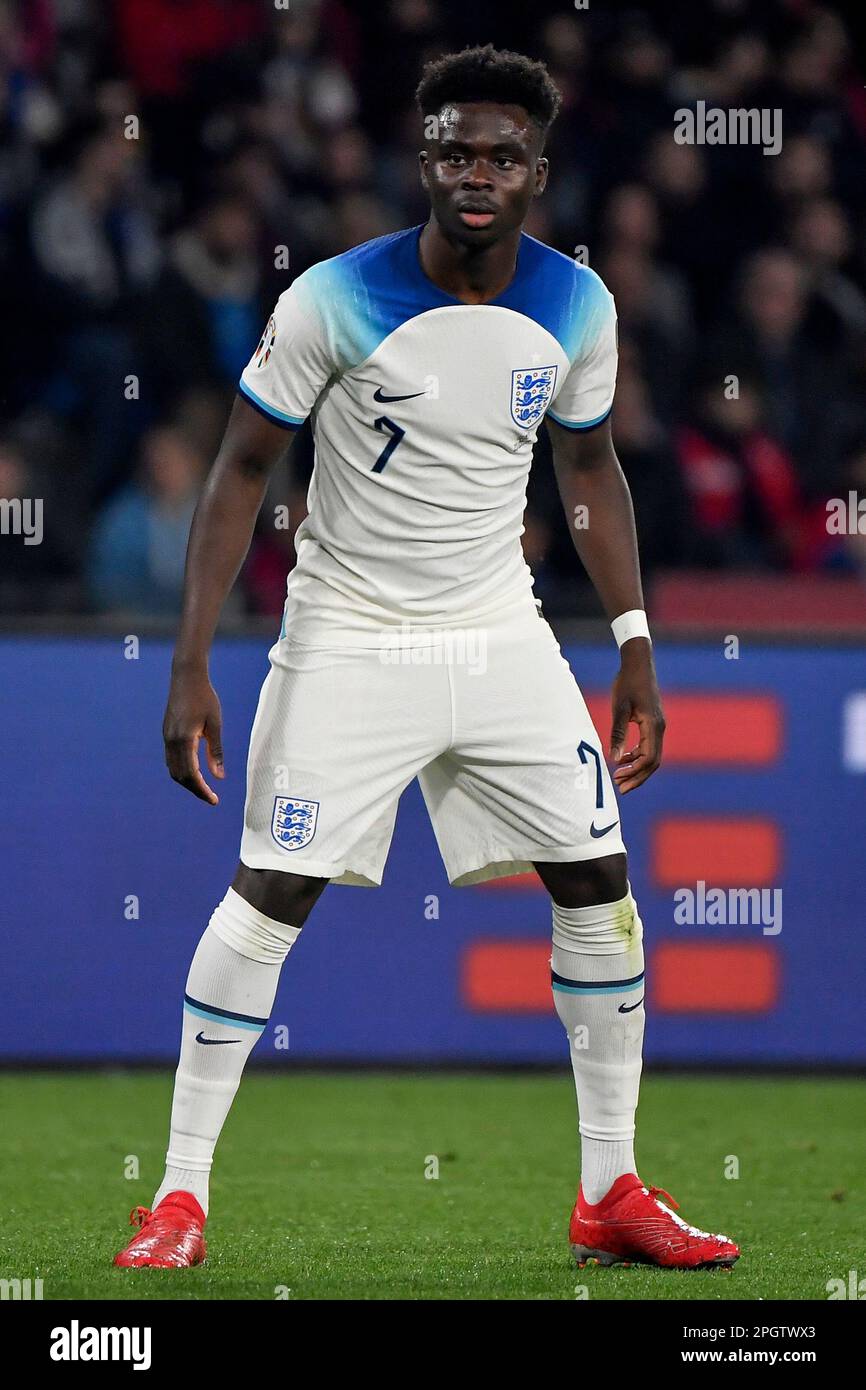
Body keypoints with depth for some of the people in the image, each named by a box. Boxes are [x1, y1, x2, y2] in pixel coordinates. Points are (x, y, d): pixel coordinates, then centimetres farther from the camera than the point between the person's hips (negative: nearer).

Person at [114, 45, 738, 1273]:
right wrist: (191, 666, -14)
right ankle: (181, 1195, -1)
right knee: (271, 895, -9)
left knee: (599, 883, 1)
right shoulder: (336, 300, -16)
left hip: (500, 639, 4)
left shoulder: (576, 306, -4)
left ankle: (611, 1193, 12)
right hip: (349, 640, -4)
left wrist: (635, 643, 8)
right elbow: (243, 469, -9)